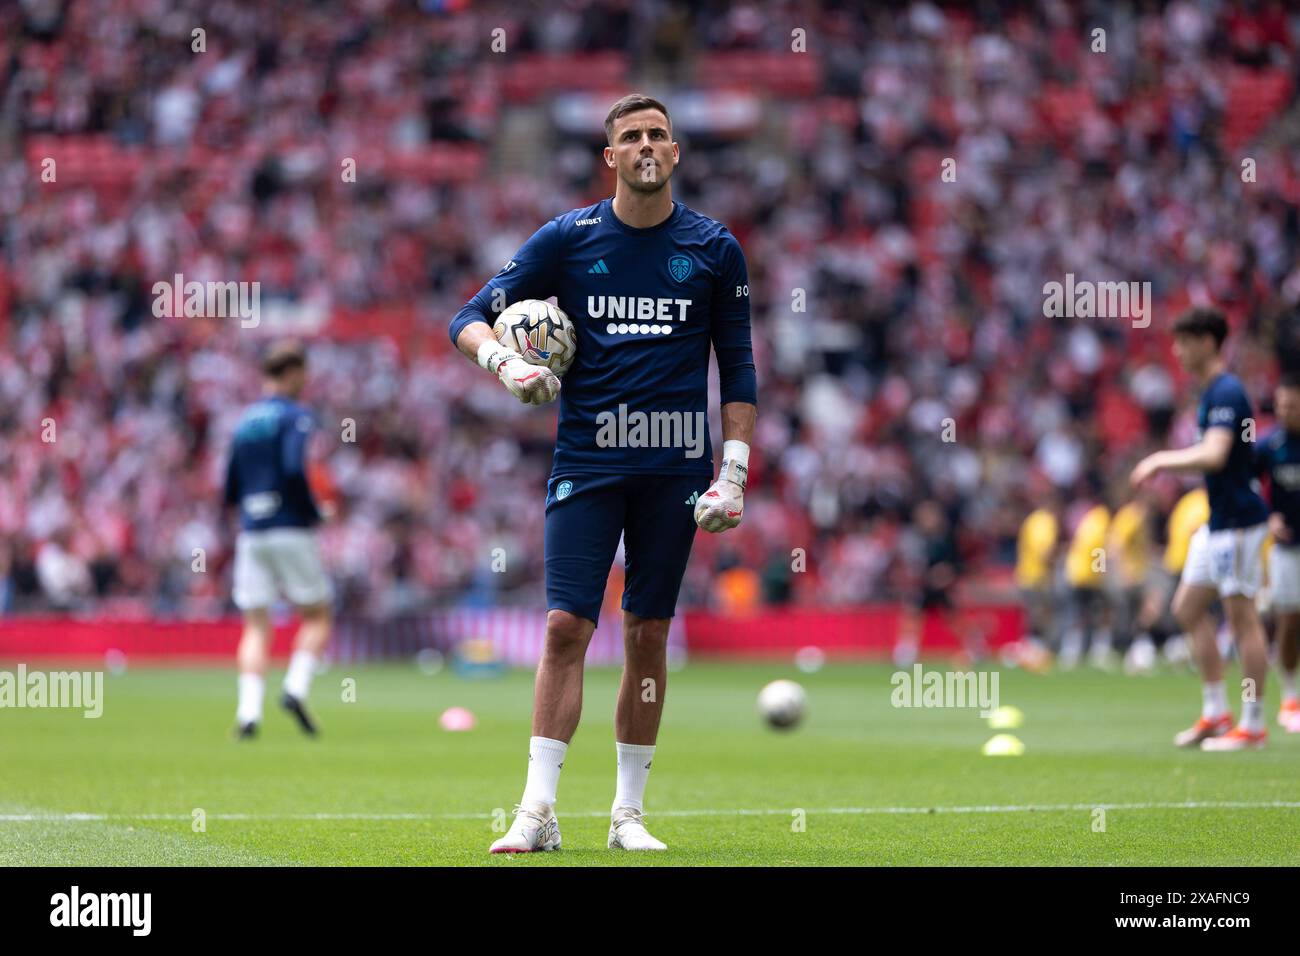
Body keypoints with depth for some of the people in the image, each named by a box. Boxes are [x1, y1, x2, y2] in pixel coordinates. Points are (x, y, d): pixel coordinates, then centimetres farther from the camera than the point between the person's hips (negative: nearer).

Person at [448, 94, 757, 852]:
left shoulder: (714, 248, 6)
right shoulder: (569, 238, 4)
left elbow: (737, 369, 10)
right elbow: (472, 318, 5)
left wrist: (734, 471, 2)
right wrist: (502, 361, -16)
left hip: (675, 463, 1)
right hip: (586, 458, -1)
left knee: (649, 635, 4)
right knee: (567, 626, -10)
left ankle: (629, 812, 12)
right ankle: (538, 811, -9)